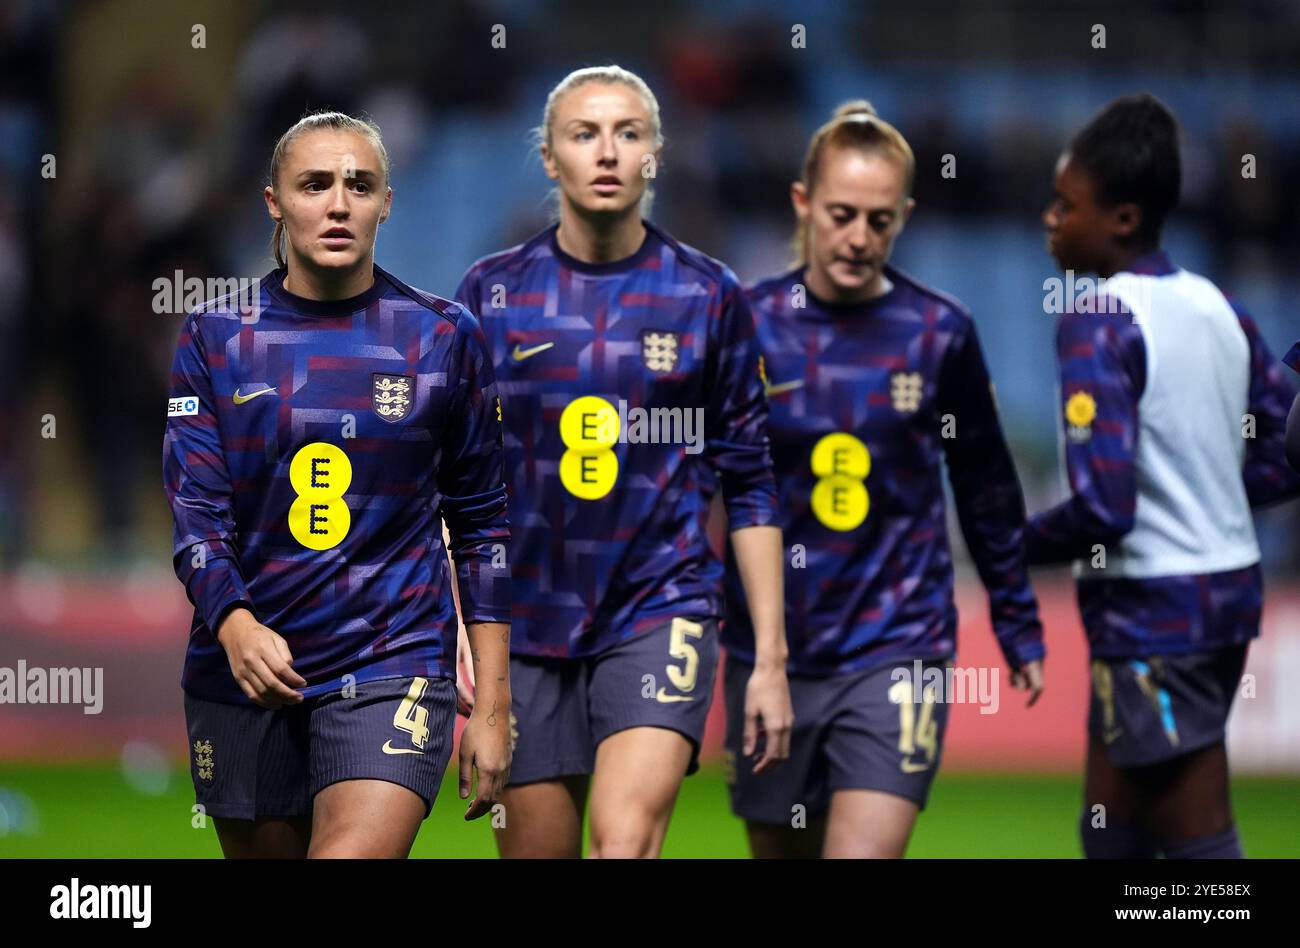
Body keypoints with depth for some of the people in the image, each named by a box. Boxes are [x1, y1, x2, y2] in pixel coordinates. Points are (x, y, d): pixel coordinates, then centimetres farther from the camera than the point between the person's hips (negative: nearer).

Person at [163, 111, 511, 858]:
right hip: (247, 676, 2)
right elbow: (194, 510, -3)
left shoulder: (444, 338, 3)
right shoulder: (216, 339, 4)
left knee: (354, 850, -23)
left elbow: (482, 527, 5)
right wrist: (234, 623, -24)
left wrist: (492, 708, 1)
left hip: (392, 664, -2)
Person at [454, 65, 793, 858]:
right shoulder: (493, 293, 4)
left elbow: (750, 486, 6)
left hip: (659, 612, -2)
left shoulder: (708, 296, 3)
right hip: (526, 623, 2)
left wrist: (771, 658, 2)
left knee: (625, 840, -21)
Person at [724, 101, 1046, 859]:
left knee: (865, 849, -15)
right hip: (769, 650, 2)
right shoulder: (746, 324, -1)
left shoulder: (939, 332, 0)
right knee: (782, 848, 10)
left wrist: (1018, 621, 18)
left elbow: (987, 489, 12)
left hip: (897, 648, -2)